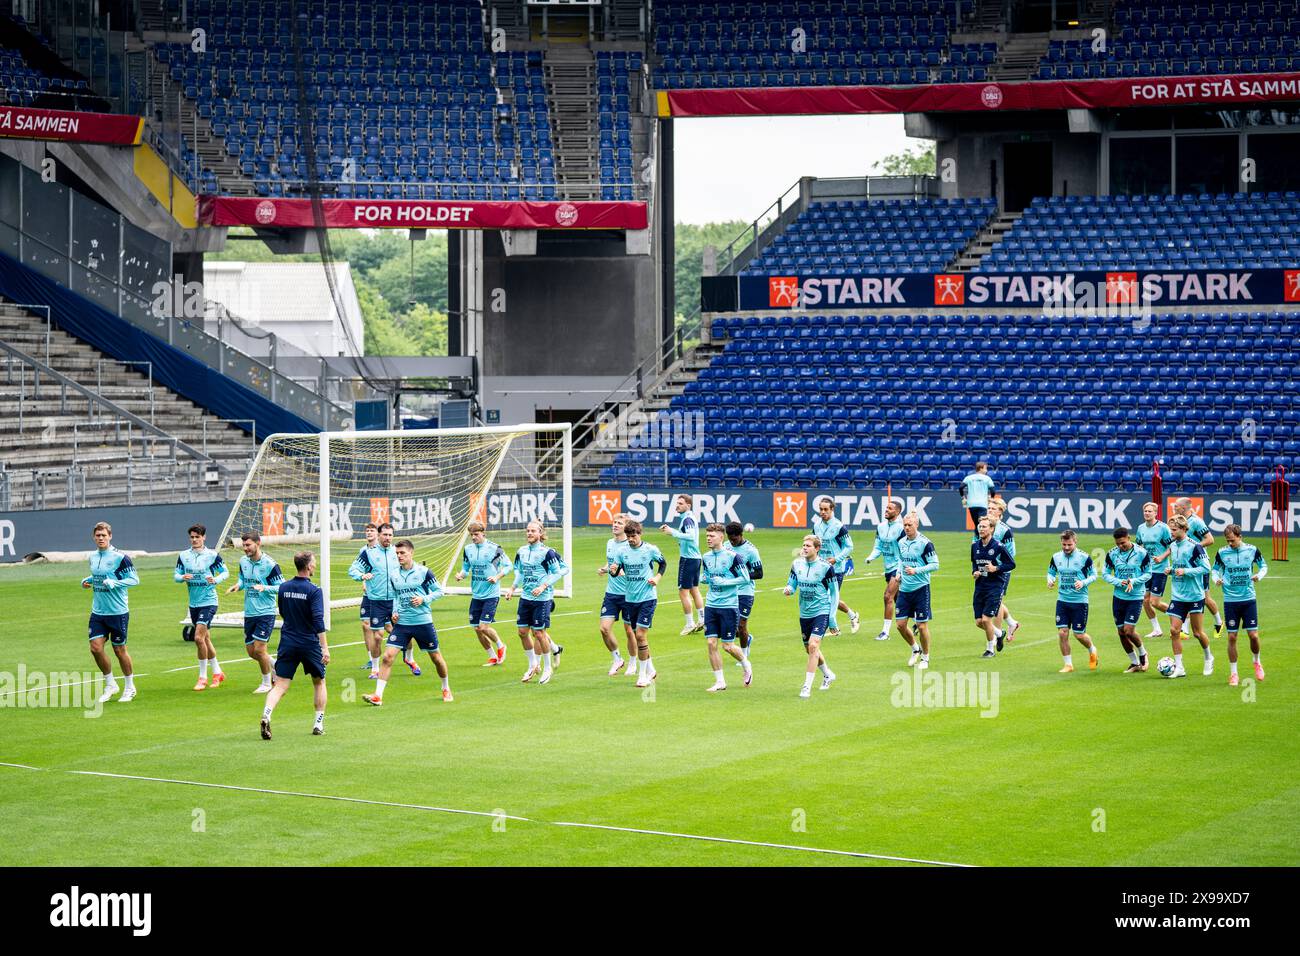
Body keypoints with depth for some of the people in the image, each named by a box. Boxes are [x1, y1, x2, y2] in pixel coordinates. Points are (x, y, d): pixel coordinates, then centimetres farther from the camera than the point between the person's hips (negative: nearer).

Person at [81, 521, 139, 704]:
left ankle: (129, 687, 20)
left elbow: (134, 579, -12)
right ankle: (110, 685, 14)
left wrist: (114, 583, -25)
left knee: (119, 649, 3)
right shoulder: (93, 557, 9)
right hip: (97, 612, 6)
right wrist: (88, 580, 6)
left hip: (118, 612, -6)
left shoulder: (119, 557, -12)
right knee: (95, 647, -4)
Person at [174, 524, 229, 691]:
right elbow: (175, 575, 6)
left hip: (208, 602, -5)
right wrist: (182, 577, -17)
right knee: (205, 639, 13)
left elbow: (225, 572, 2)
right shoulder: (183, 556, 5)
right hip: (194, 603, 5)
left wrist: (216, 580, -18)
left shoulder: (212, 555, -6)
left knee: (199, 637, -16)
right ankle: (217, 673, 28)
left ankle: (203, 677, -6)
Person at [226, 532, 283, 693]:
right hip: (249, 613, 7)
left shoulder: (269, 564, -13)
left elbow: (282, 587, -10)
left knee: (259, 649, -10)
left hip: (265, 613, -7)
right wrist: (237, 585, -2)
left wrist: (264, 588, -25)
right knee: (251, 651, 8)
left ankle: (267, 684, 9)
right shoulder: (243, 562, 5)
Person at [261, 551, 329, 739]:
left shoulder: (283, 588, 4)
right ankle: (319, 723, 18)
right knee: (319, 682, 18)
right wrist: (325, 648, -21)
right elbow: (318, 621, -19)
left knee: (280, 685, -2)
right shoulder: (314, 591, -12)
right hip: (310, 644, -3)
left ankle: (266, 715, -26)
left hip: (287, 643, 3)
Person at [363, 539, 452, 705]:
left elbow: (439, 591, 0)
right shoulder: (394, 575, 5)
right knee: (388, 656, -12)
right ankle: (377, 696, -13)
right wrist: (395, 612, 4)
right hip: (402, 623, 3)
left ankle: (446, 689, 35)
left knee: (436, 657, 10)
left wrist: (423, 599, -16)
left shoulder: (423, 572, -7)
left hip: (423, 622, -3)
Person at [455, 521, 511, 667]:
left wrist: (497, 577, -16)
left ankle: (500, 646, 14)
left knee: (483, 626, -14)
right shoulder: (468, 549, 4)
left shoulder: (494, 548, -10)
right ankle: (493, 657, 21)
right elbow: (466, 569, 13)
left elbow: (508, 566, -2)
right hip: (476, 594, 6)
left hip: (491, 594, -6)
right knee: (477, 629, 4)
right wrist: (461, 575, -9)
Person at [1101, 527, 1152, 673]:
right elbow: (1105, 574, 2)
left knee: (1129, 630, -12)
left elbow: (1148, 574, -2)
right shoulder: (1112, 554, -2)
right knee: (1121, 632, 6)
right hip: (1118, 597, 4)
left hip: (1136, 597, -4)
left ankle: (1142, 653, 17)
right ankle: (1134, 663, 22)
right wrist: (1119, 582, -15)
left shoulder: (1142, 553, -9)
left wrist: (1133, 581, -19)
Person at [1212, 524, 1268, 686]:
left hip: (1248, 599, 0)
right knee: (1232, 637, 0)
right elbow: (1215, 569, 10)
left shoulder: (1252, 550, -3)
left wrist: (1259, 575, -10)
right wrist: (1216, 579, -11)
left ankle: (1257, 662, 26)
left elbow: (1263, 565, 10)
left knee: (1253, 635, -3)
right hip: (1230, 600, 0)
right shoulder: (1222, 553, -3)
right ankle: (1233, 674, 10)